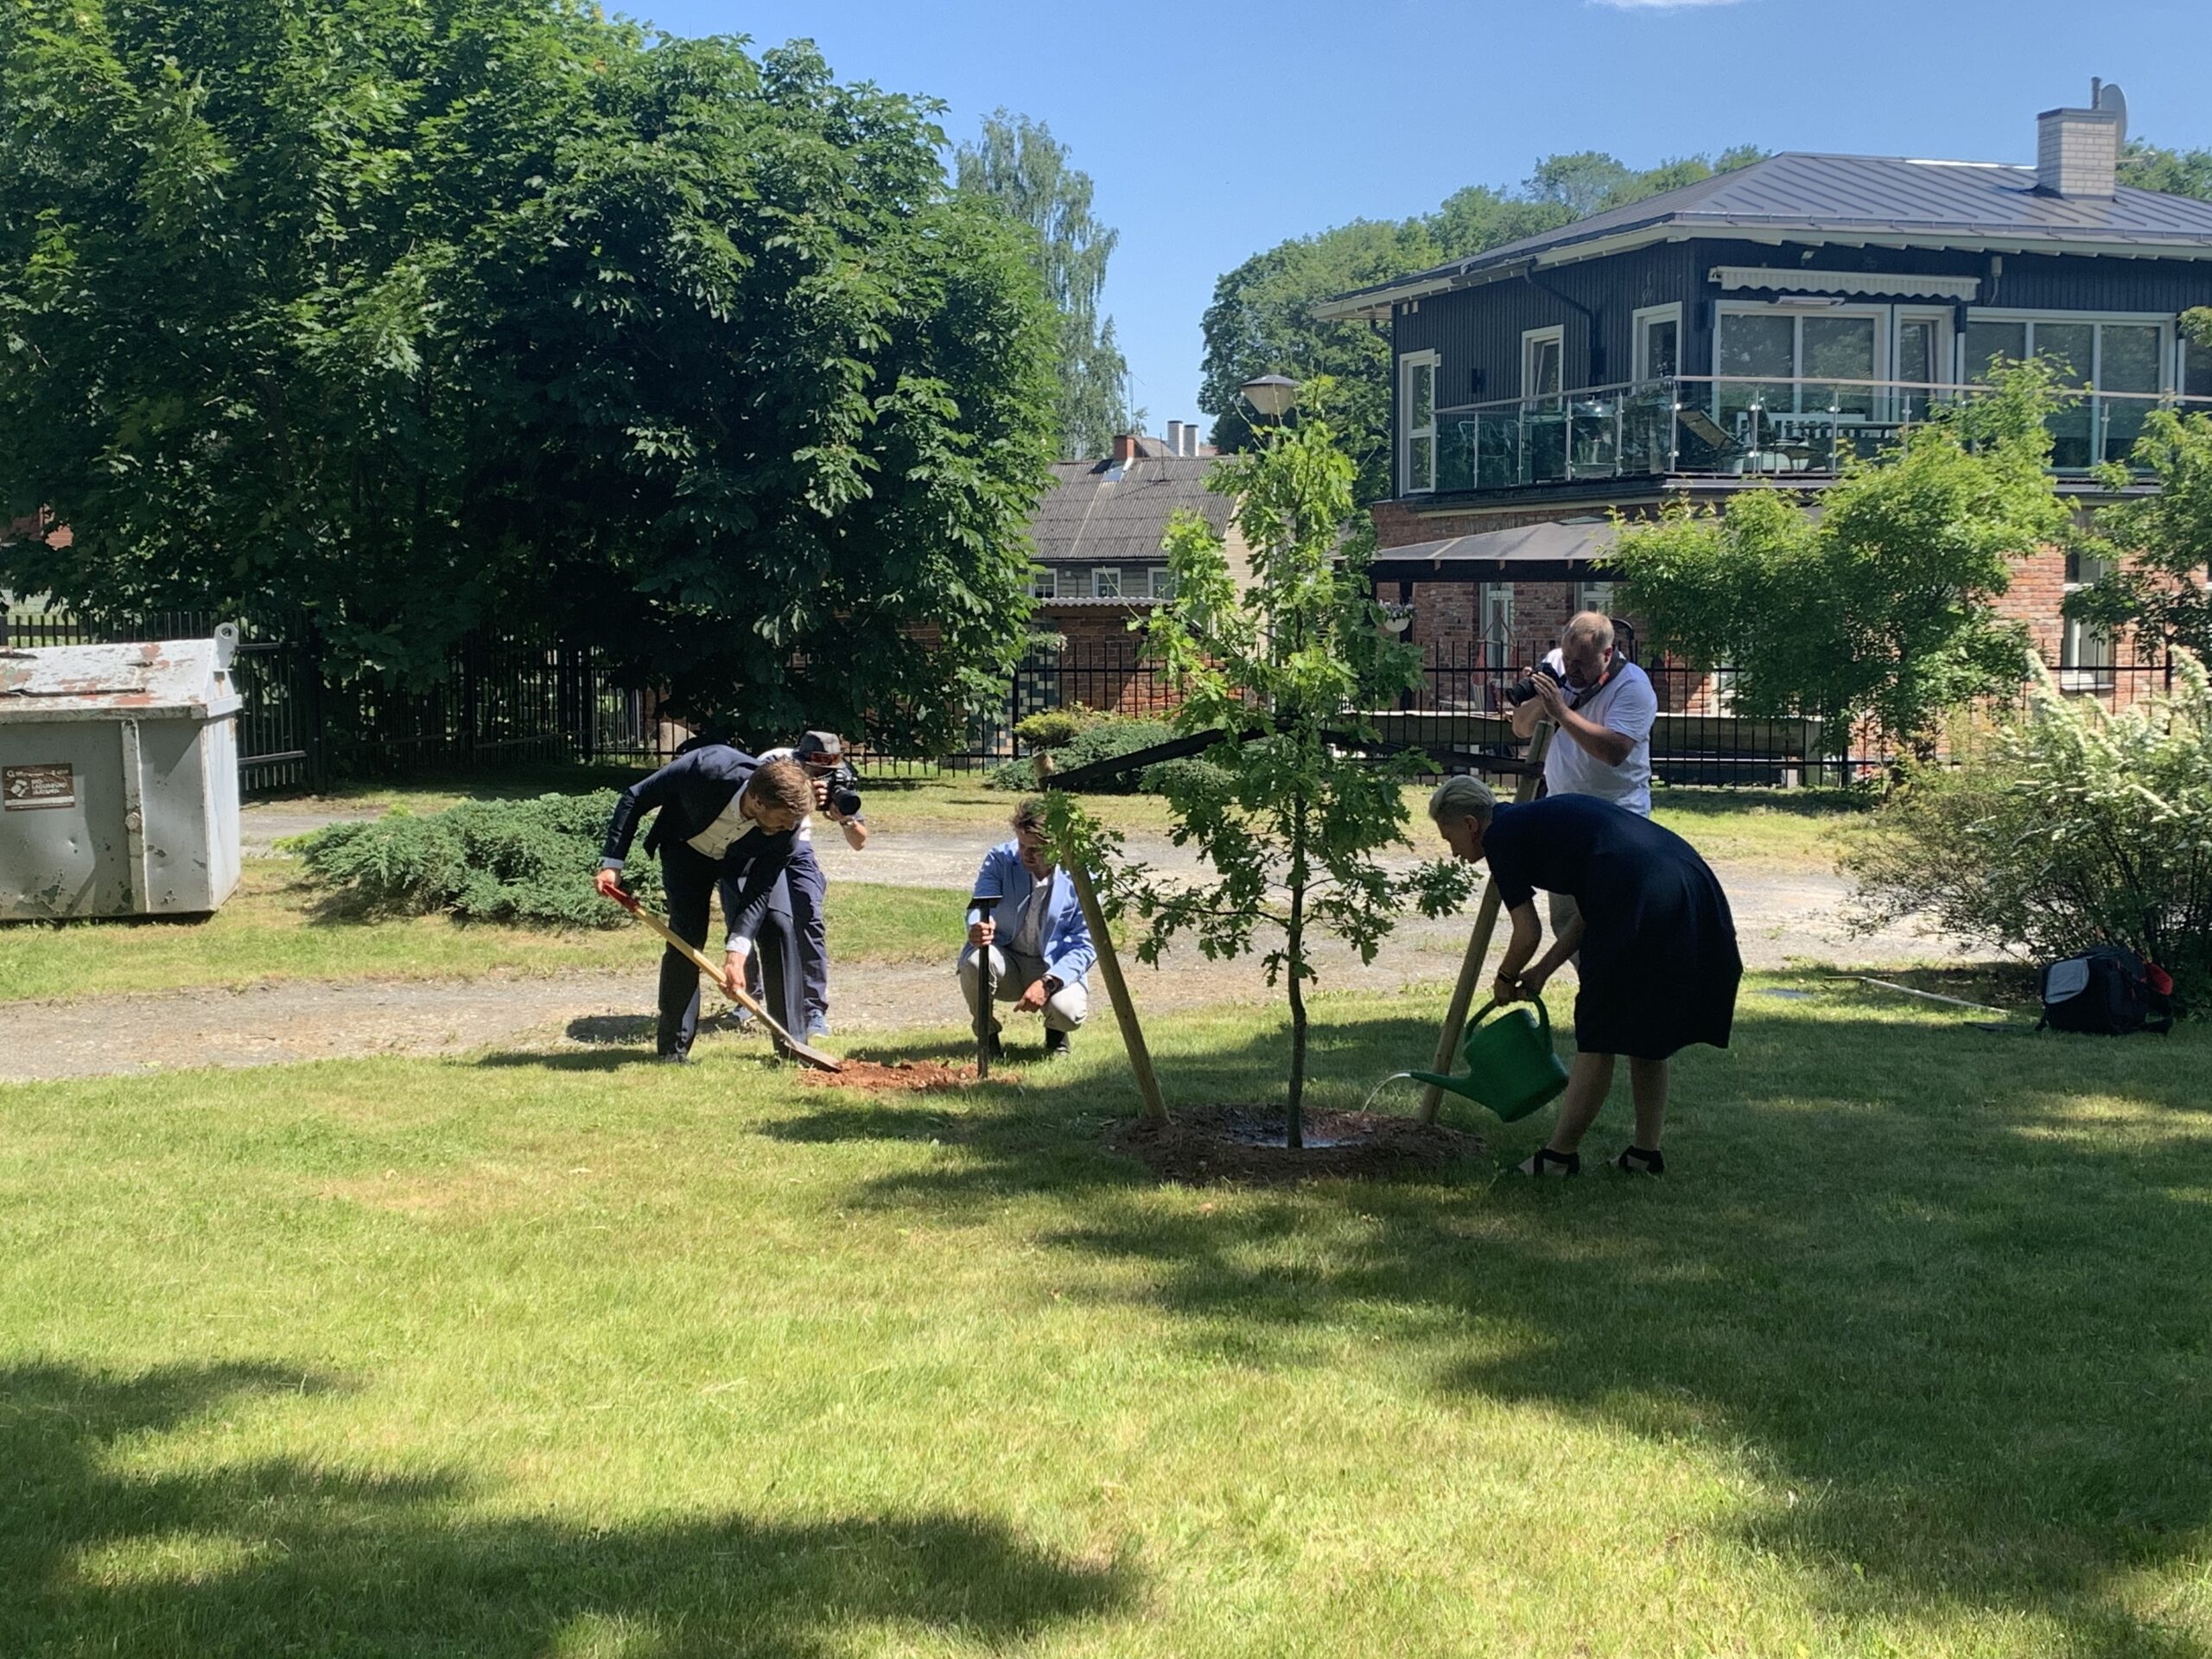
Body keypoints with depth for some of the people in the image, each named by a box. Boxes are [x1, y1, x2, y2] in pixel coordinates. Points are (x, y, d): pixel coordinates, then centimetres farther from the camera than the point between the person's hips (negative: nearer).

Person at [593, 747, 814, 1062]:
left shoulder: (786, 826, -34)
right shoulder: (708, 768, -41)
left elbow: (759, 892, -26)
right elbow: (635, 798, -25)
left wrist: (738, 951, -37)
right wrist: (612, 863, -25)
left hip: (746, 858, 1)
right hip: (688, 849, -1)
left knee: (782, 926, -13)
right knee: (687, 937, -12)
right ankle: (674, 1047, 1)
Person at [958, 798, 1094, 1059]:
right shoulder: (999, 859, -10)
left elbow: (1085, 945, -13)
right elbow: (980, 906, -22)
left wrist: (1048, 983, -28)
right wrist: (979, 927, -49)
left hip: (1056, 969, -1)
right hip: (1006, 960, 1)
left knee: (1068, 1010, -33)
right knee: (975, 960, -33)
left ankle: (1055, 1034, 9)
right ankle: (987, 1033, -3)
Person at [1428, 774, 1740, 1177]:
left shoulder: (1500, 836, 4)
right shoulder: (1545, 816, 29)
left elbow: (1528, 933, 2)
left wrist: (1505, 979, 21)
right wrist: (1542, 971, 31)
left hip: (1640, 904, -9)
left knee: (1599, 1038, 3)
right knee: (1649, 1037, 19)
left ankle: (1560, 1155, 12)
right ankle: (1645, 1152, 23)